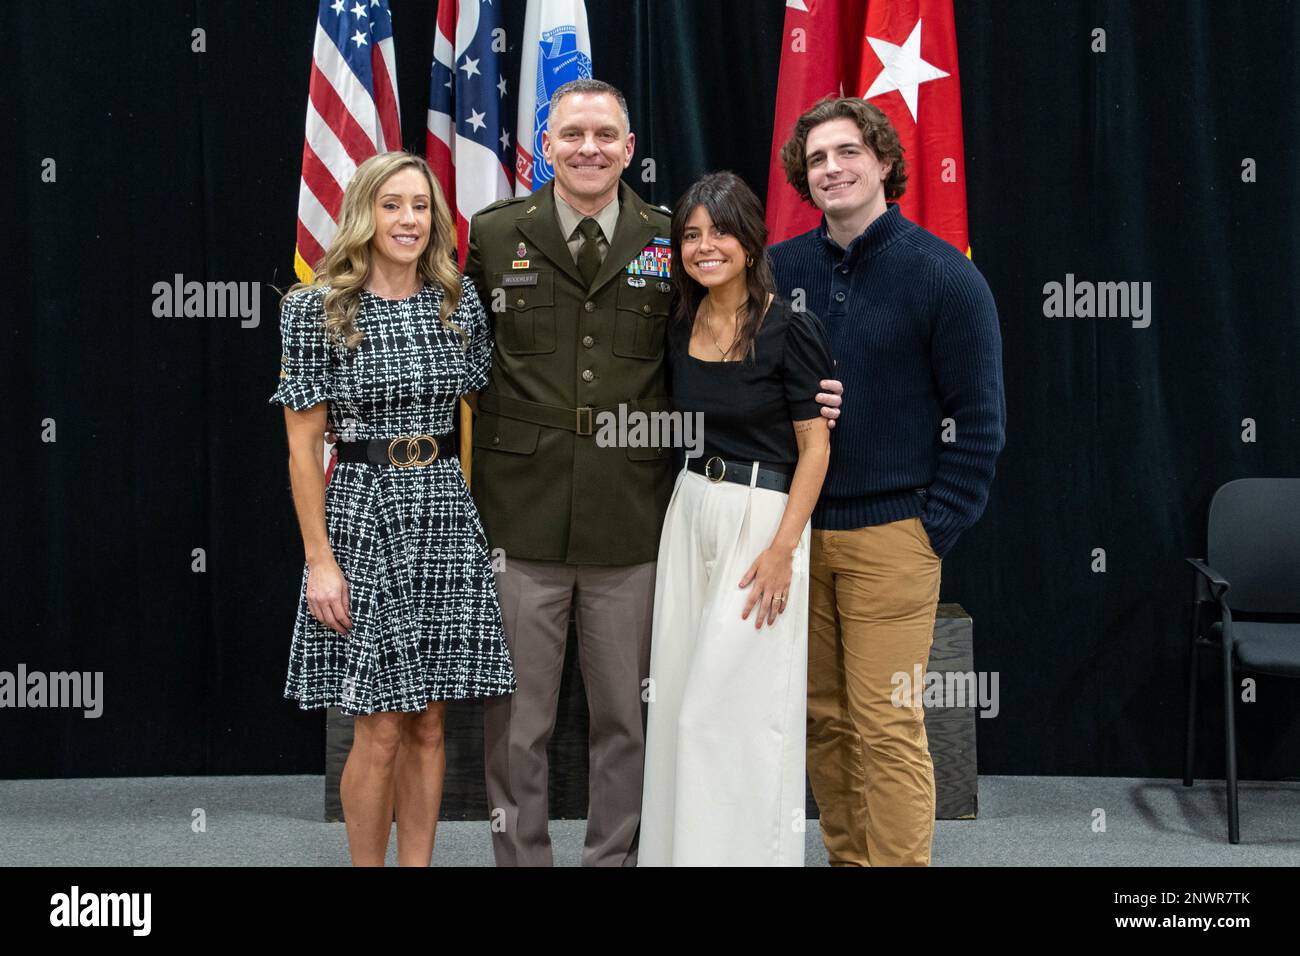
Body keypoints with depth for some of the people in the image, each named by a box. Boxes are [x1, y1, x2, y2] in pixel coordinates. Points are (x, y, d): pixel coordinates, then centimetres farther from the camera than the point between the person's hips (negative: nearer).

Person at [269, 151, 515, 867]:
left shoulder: (460, 305, 7)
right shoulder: (316, 309, -4)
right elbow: (303, 447, -5)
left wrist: (488, 511, 6)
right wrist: (320, 560, -9)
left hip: (449, 517, 4)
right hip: (363, 518, -3)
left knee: (428, 723, 9)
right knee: (379, 732, 0)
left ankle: (417, 863, 21)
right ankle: (368, 863, 17)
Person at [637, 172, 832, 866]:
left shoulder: (789, 328, -12)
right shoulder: (682, 326, 6)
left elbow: (815, 446, -12)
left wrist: (782, 549, -17)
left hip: (763, 516, -7)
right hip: (691, 511, 7)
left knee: (728, 704, -5)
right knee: (678, 696, 10)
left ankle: (744, 849, 11)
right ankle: (679, 848, 23)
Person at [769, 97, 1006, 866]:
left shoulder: (944, 275, -5)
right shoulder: (781, 271, 6)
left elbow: (979, 418, -4)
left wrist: (937, 528, -7)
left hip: (891, 535, -4)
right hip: (796, 529, 4)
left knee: (888, 728, -5)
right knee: (825, 722, 10)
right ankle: (847, 858, 22)